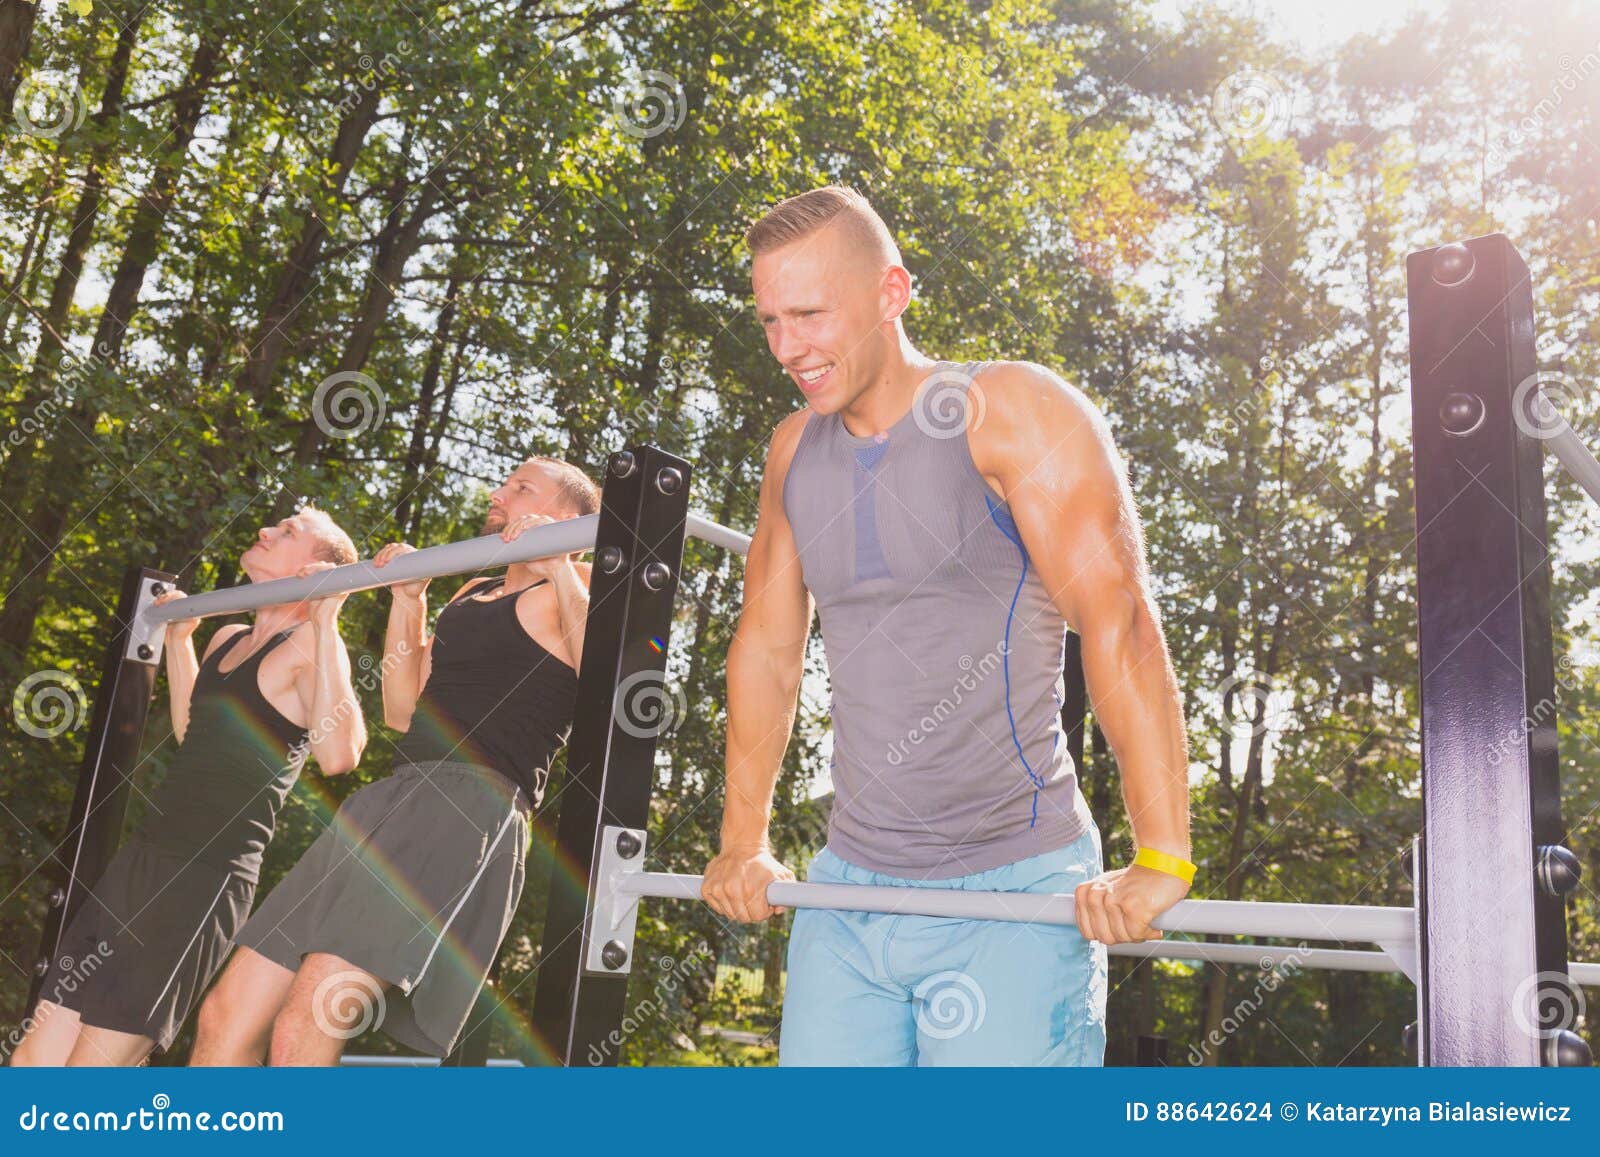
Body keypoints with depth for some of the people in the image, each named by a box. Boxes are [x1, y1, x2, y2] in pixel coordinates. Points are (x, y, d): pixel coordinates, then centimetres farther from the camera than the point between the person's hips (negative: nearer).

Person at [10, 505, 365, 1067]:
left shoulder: (309, 645, -10)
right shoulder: (228, 638, 15)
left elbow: (337, 755, -28)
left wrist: (324, 622, -27)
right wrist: (178, 637, 30)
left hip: (207, 877, -8)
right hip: (142, 857, 9)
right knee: (34, 1058, 8)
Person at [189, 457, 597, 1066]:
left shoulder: (577, 585, 4)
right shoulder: (472, 594, 27)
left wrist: (561, 574, -16)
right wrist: (408, 598, 21)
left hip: (474, 806, -9)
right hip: (392, 799, 9)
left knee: (300, 1037, -19)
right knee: (225, 1020, 5)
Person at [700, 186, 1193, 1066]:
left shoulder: (1008, 414, -9)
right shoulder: (795, 450, 10)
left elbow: (1118, 622, -17)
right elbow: (766, 646, 16)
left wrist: (1161, 861, -21)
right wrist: (744, 845, 17)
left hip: (1012, 893, -5)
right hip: (848, 885, 6)